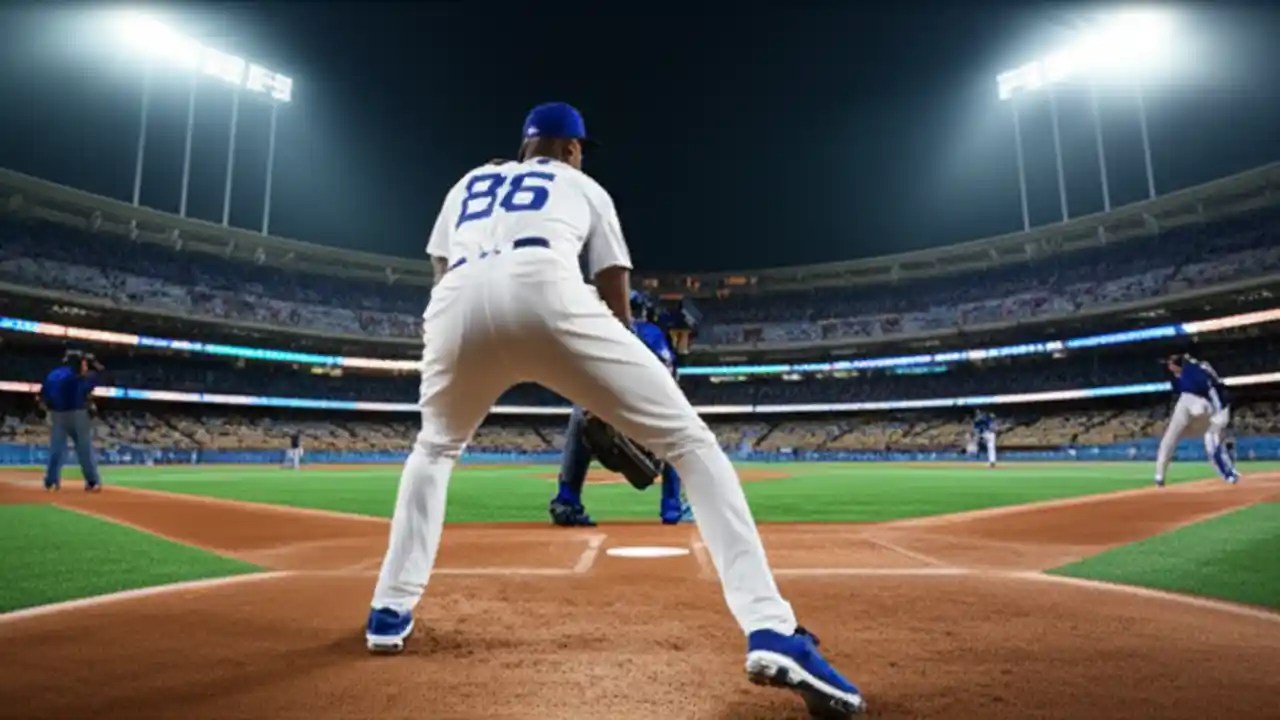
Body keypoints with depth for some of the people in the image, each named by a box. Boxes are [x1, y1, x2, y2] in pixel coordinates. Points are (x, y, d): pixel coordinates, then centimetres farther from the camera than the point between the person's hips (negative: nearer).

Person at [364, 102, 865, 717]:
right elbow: (615, 301, 24)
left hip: (456, 303, 4)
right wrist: (618, 395, 31)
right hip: (547, 291, -3)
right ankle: (771, 632, -9)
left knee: (434, 448, 33)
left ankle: (389, 612, 30)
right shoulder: (583, 186, 31)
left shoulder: (468, 183, 39)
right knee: (689, 441, 4)